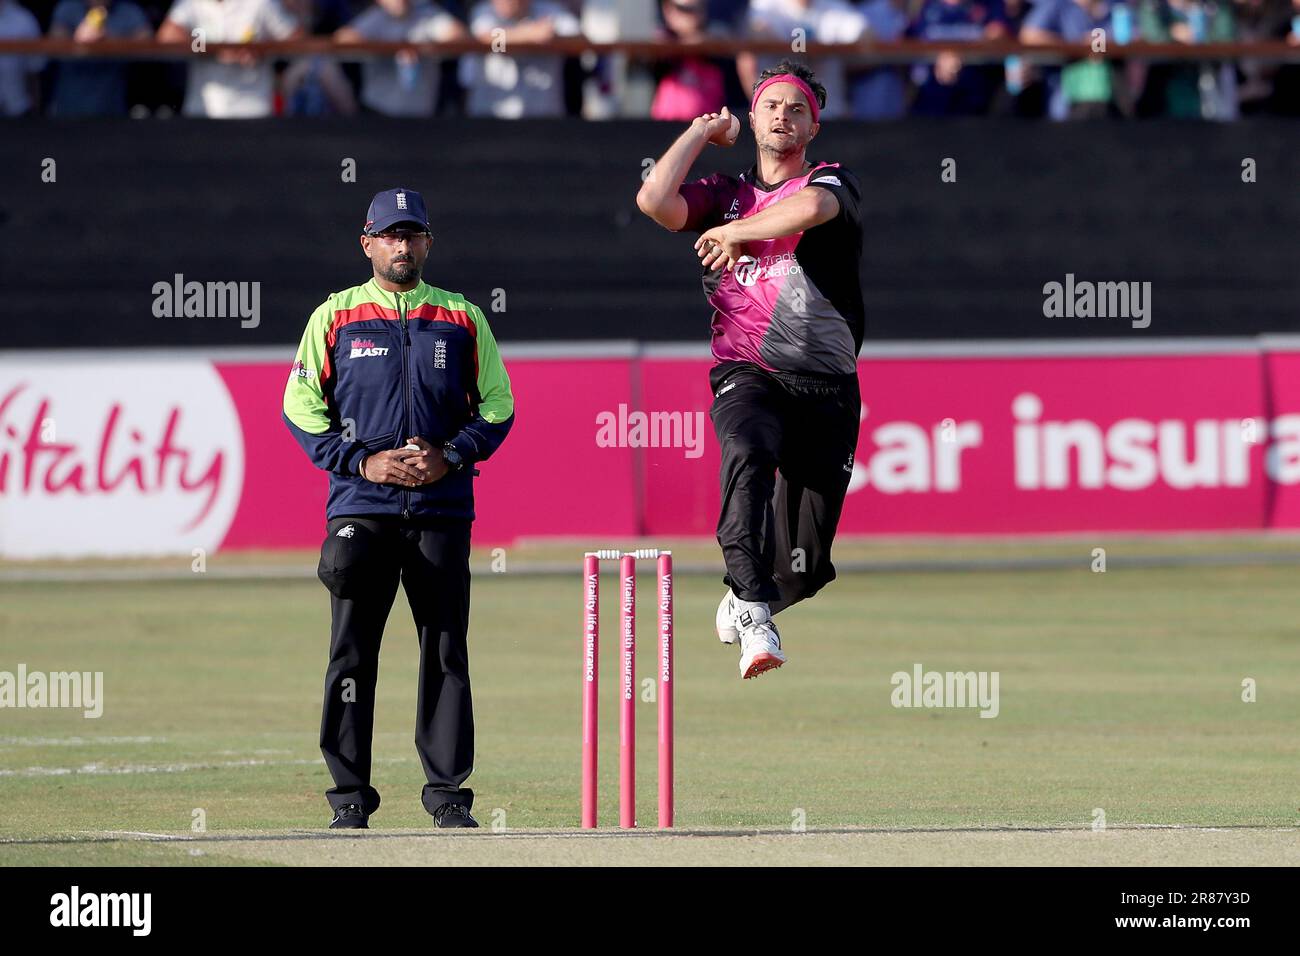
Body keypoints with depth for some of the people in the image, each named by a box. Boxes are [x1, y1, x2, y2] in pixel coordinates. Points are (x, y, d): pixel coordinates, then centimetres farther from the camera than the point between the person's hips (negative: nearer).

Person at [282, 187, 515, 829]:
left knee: (446, 654, 0)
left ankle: (448, 793, 4)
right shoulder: (335, 317, 7)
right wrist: (361, 461, -8)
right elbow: (301, 404, 4)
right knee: (351, 655, -3)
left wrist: (452, 456, -6)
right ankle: (350, 797, 1)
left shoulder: (462, 318, 11)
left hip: (443, 506, 1)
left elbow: (497, 404, 11)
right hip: (361, 507, -1)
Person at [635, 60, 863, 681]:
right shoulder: (726, 194, 16)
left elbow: (810, 207, -18)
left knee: (807, 563, 0)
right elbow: (654, 200, -2)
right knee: (748, 450, -37)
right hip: (746, 375, 0)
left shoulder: (834, 183, 8)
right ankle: (754, 612, -46)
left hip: (827, 386, 0)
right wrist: (702, 131, 9)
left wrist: (737, 232, -9)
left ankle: (741, 607, 33)